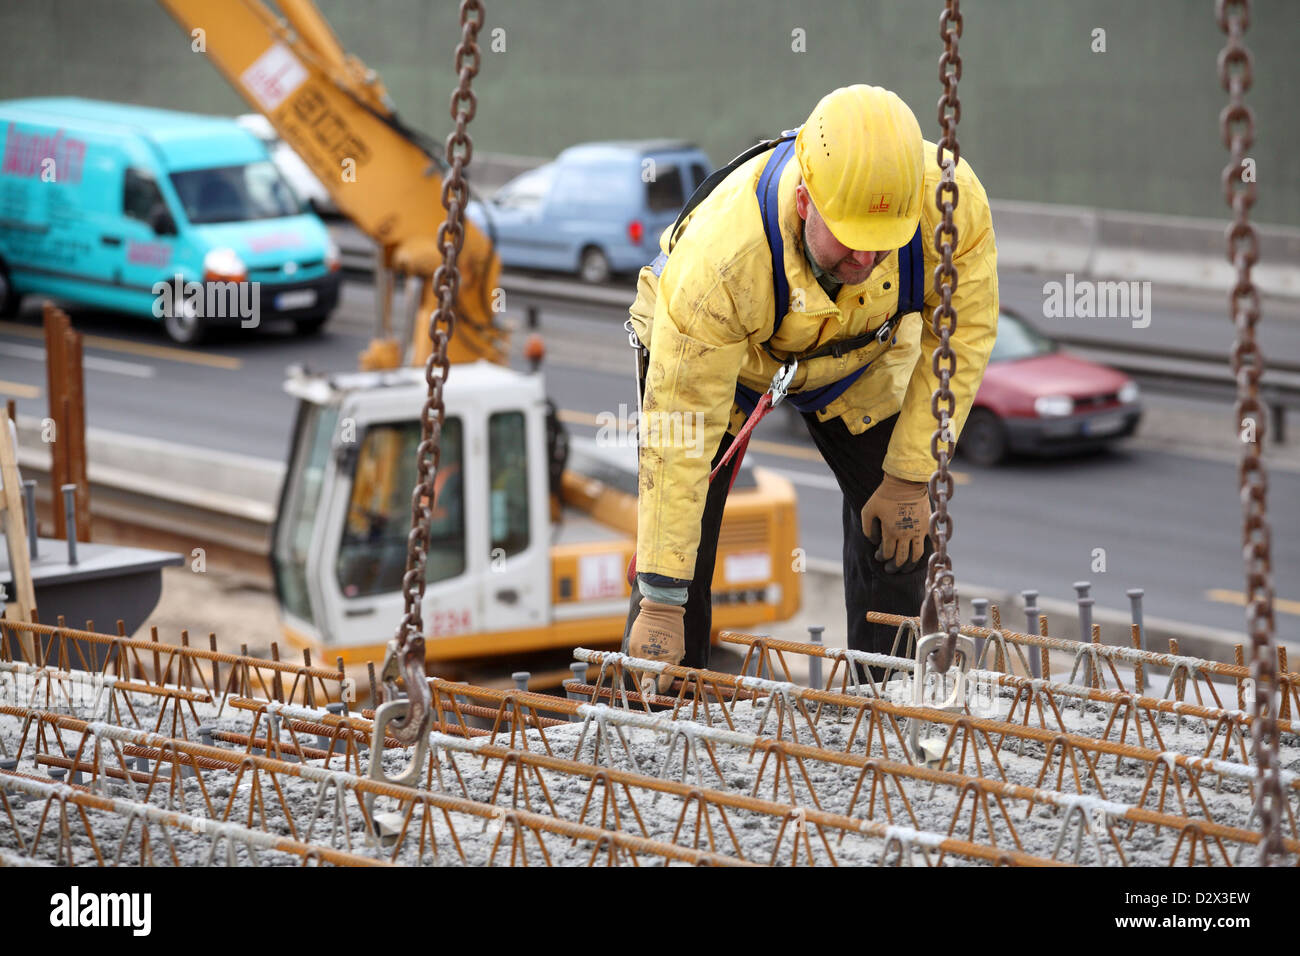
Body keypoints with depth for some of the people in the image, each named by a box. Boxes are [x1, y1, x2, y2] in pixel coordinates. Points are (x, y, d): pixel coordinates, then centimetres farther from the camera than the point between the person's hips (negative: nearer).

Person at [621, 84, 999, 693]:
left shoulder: (950, 204, -39)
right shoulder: (718, 259, -46)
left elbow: (961, 335, -18)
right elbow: (678, 434, -39)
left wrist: (910, 477, -17)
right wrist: (661, 602, -37)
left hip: (855, 356, 3)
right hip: (717, 349, -3)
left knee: (901, 533, -3)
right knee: (684, 541, -13)